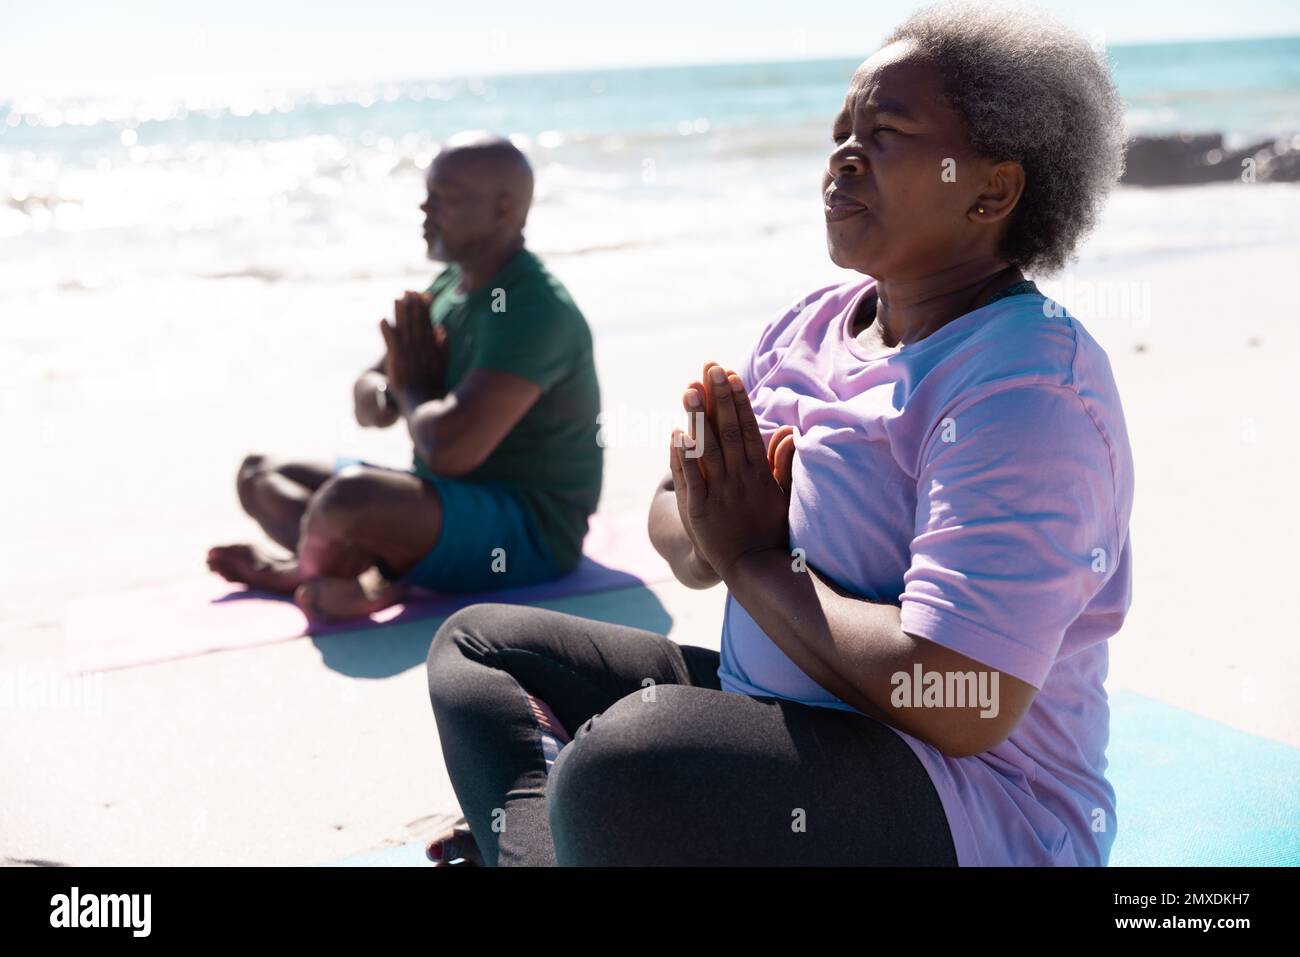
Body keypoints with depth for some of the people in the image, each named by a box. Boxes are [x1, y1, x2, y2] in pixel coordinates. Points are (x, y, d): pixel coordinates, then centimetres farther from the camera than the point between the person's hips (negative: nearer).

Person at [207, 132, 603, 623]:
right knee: (260, 477, 13)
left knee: (350, 495, -37)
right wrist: (386, 395, -10)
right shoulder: (450, 285, 9)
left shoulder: (531, 308, -22)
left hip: (529, 533, -10)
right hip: (454, 503, 11)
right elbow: (367, 401, 15)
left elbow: (449, 449, -32)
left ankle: (304, 572, -4)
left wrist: (414, 389, -9)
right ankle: (368, 579, -13)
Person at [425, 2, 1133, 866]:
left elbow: (960, 707, -28)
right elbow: (678, 531, 13)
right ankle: (550, 833, -11)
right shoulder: (814, 325, 8)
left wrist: (752, 555, -15)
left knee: (634, 756, -37)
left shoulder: (1027, 386, -19)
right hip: (767, 712, 9)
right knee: (475, 642, 12)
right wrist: (707, 530, -13)